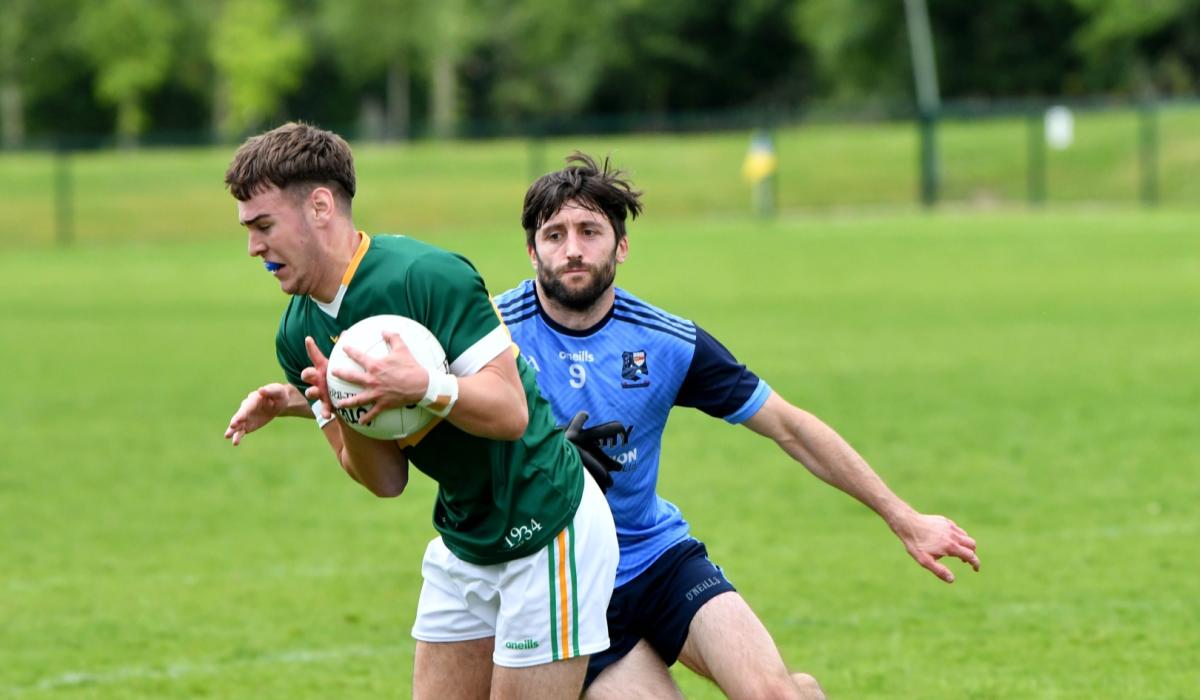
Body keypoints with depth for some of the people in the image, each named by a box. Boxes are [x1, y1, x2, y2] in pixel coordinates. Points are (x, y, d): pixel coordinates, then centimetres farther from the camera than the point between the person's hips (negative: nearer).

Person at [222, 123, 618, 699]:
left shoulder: (429, 276, -22)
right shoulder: (299, 337, 1)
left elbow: (511, 412, -23)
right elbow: (386, 480, 0)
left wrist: (425, 386, -39)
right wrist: (347, 414, -20)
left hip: (546, 528, -8)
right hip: (463, 540, 8)